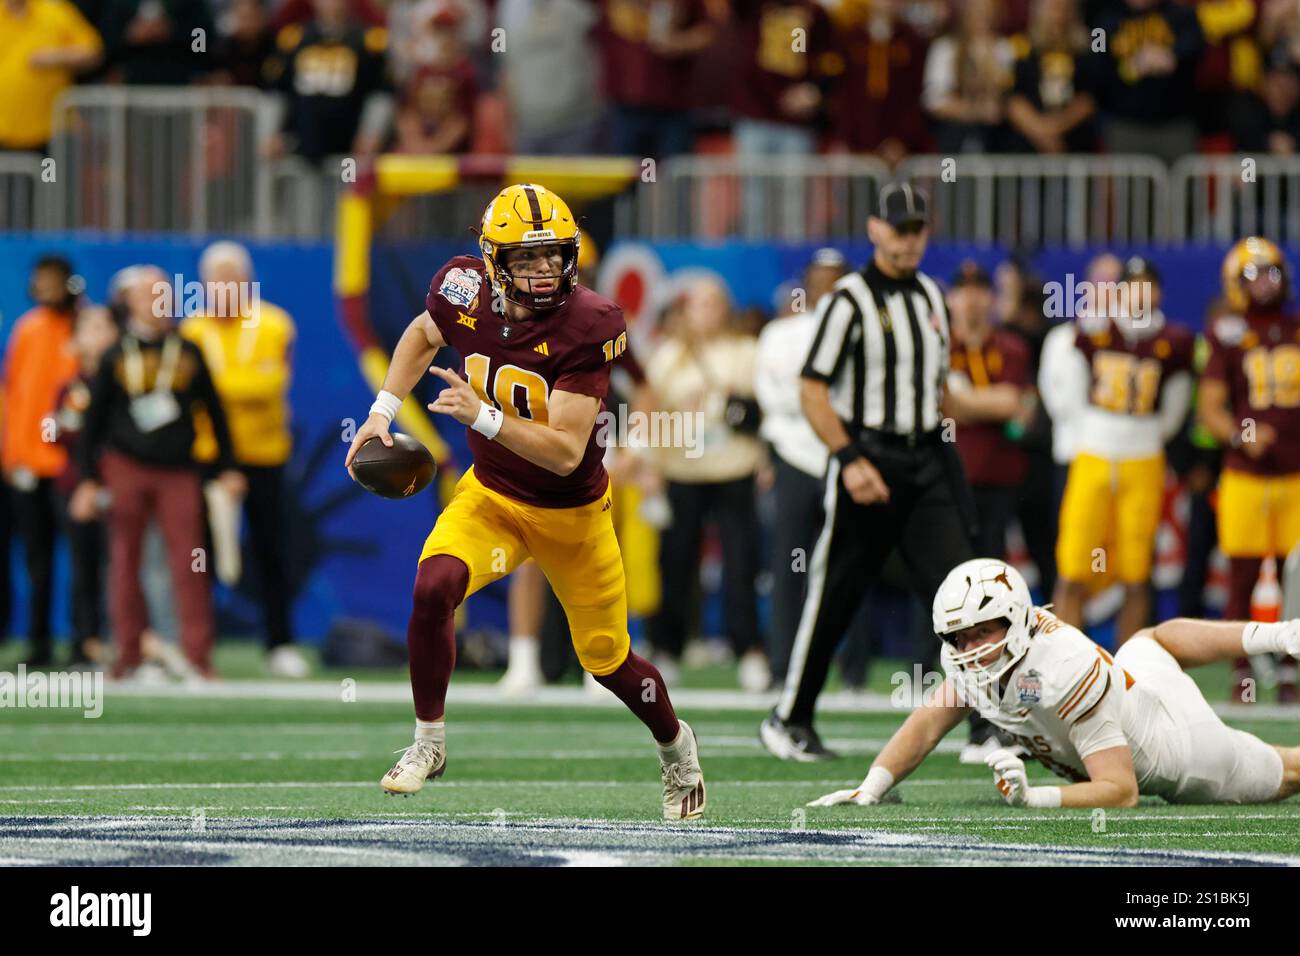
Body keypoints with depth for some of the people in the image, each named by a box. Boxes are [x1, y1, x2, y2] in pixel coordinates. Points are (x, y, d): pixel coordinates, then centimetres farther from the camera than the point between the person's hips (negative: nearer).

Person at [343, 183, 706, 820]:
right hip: (491, 495, 2)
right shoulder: (467, 295, -15)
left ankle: (676, 745, 43)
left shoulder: (587, 326, -28)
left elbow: (565, 452, -31)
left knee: (608, 660, 11)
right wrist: (382, 412, 3)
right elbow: (423, 335, 12)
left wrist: (483, 416, -41)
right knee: (433, 588, -26)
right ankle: (429, 744, -7)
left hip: (571, 513, -2)